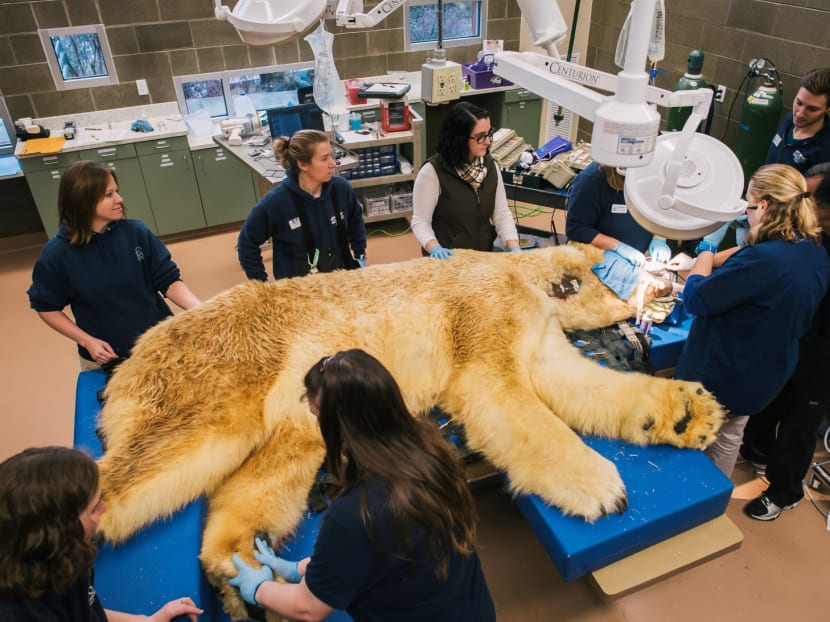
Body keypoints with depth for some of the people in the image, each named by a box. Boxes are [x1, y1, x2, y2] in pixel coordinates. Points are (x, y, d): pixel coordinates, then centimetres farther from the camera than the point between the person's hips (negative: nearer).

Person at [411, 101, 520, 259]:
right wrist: (435, 248, -28)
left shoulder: (489, 165, 3)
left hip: (484, 256, 4)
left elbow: (502, 213, 3)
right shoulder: (432, 171, -13)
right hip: (448, 258, -3)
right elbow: (421, 221, -11)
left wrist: (514, 249, -11)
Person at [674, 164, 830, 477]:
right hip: (765, 376, 8)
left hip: (718, 376, -8)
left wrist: (705, 254, -8)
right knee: (729, 439, 27)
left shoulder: (761, 259, -34)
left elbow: (695, 300, -26)